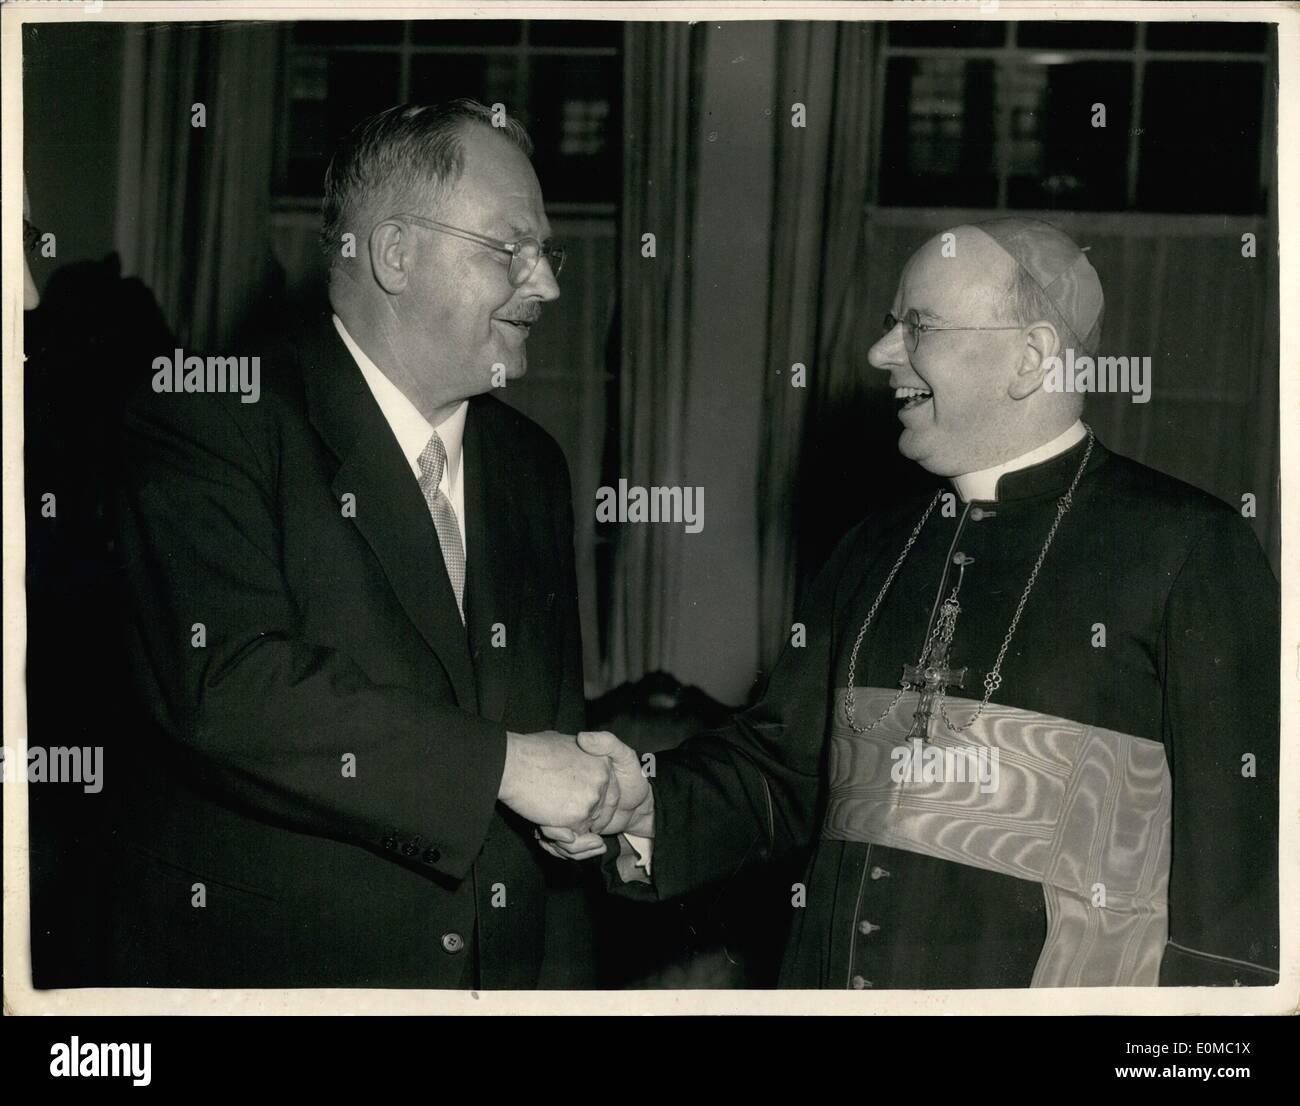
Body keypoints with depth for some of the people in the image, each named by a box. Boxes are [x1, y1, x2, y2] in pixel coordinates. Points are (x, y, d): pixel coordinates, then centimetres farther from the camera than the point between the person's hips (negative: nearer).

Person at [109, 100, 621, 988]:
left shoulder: (532, 465, 9)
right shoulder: (211, 425, -12)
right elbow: (227, 683, -25)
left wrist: (590, 798, -3)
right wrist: (498, 764, -23)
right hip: (263, 961, -6)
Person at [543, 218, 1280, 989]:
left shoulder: (1189, 551, -10)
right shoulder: (877, 552, 8)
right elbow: (786, 763, 10)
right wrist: (647, 811, -5)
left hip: (1064, 979, -5)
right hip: (829, 974, 5)